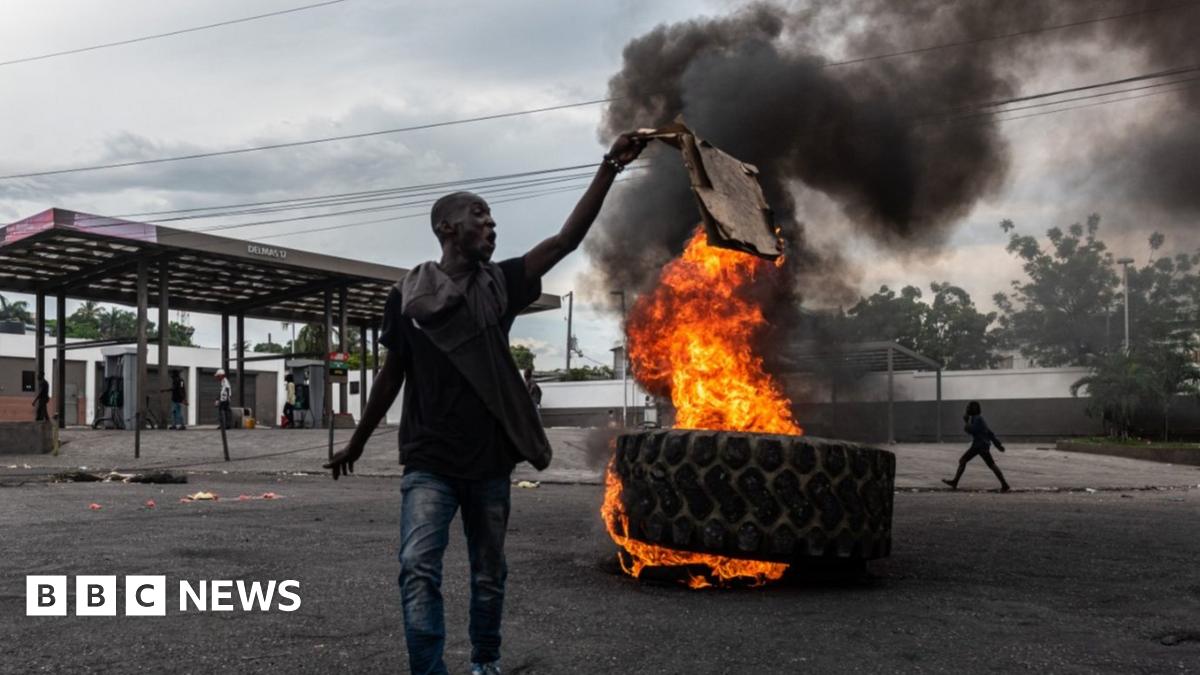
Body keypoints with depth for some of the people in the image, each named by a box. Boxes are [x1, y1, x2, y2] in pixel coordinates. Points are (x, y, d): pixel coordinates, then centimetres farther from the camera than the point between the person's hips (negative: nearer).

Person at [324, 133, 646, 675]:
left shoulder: (499, 284, 1)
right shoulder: (408, 295, -2)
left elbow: (566, 240, -9)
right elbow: (393, 374, 9)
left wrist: (609, 168, -16)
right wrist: (356, 443, 16)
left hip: (489, 460, 2)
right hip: (429, 462, -2)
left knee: (488, 574, 14)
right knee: (419, 568, -17)